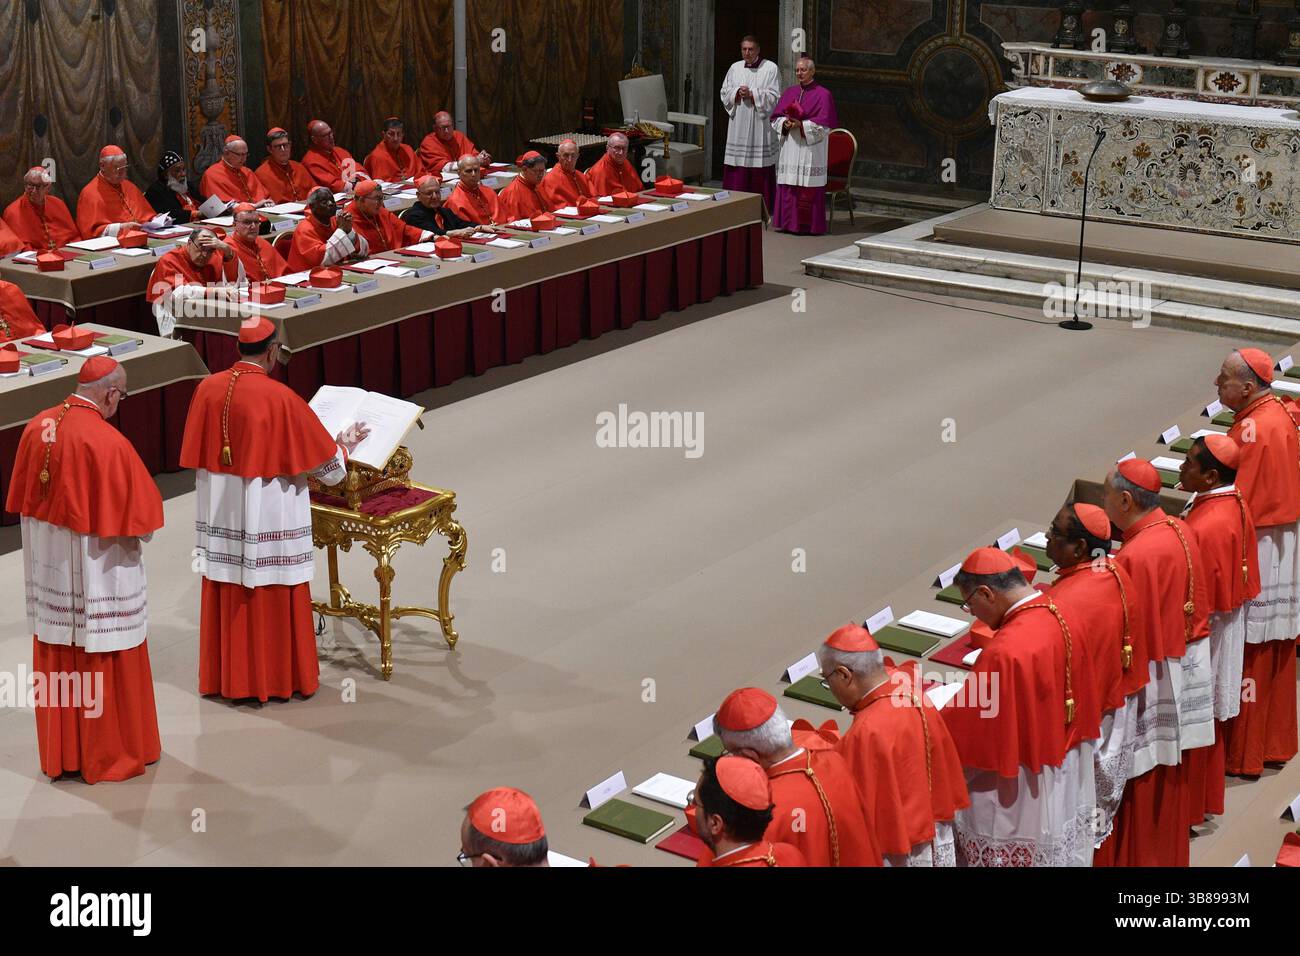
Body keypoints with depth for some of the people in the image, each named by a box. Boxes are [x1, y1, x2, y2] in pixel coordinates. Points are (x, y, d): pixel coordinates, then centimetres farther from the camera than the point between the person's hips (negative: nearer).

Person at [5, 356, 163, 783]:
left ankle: (59, 753, 29)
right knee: (103, 664, 8)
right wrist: (139, 527, 5)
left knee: (55, 665, 16)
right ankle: (109, 755, 20)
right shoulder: (107, 442, -22)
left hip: (47, 568, 6)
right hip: (96, 572, -6)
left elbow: (22, 498, 8)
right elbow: (136, 517, -17)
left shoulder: (37, 426, -3)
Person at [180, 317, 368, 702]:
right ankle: (279, 678, 17)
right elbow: (321, 458, -9)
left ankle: (226, 676, 23)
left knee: (227, 596, 14)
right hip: (268, 514, -5)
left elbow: (198, 453, 9)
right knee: (273, 595, 7)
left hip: (221, 513, 5)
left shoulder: (207, 388, -3)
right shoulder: (280, 397, -18)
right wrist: (345, 443, 11)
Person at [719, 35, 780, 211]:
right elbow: (724, 92, 11)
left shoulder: (770, 68, -1)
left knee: (760, 171, -3)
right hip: (738, 126, 4)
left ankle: (763, 207, 4)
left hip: (760, 125, -4)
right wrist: (737, 93, -9)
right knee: (736, 169, 2)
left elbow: (774, 96, -7)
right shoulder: (735, 68, 12)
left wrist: (751, 94, -15)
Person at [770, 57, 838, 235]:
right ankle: (789, 222, 11)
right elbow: (775, 117, 13)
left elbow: (824, 124, -9)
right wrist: (785, 123, -8)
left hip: (810, 149, -5)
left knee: (808, 188, -6)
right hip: (789, 148, 5)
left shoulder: (823, 95, -3)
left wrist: (801, 125, -16)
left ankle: (808, 225, -2)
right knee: (788, 187, 4)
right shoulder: (789, 93, 14)